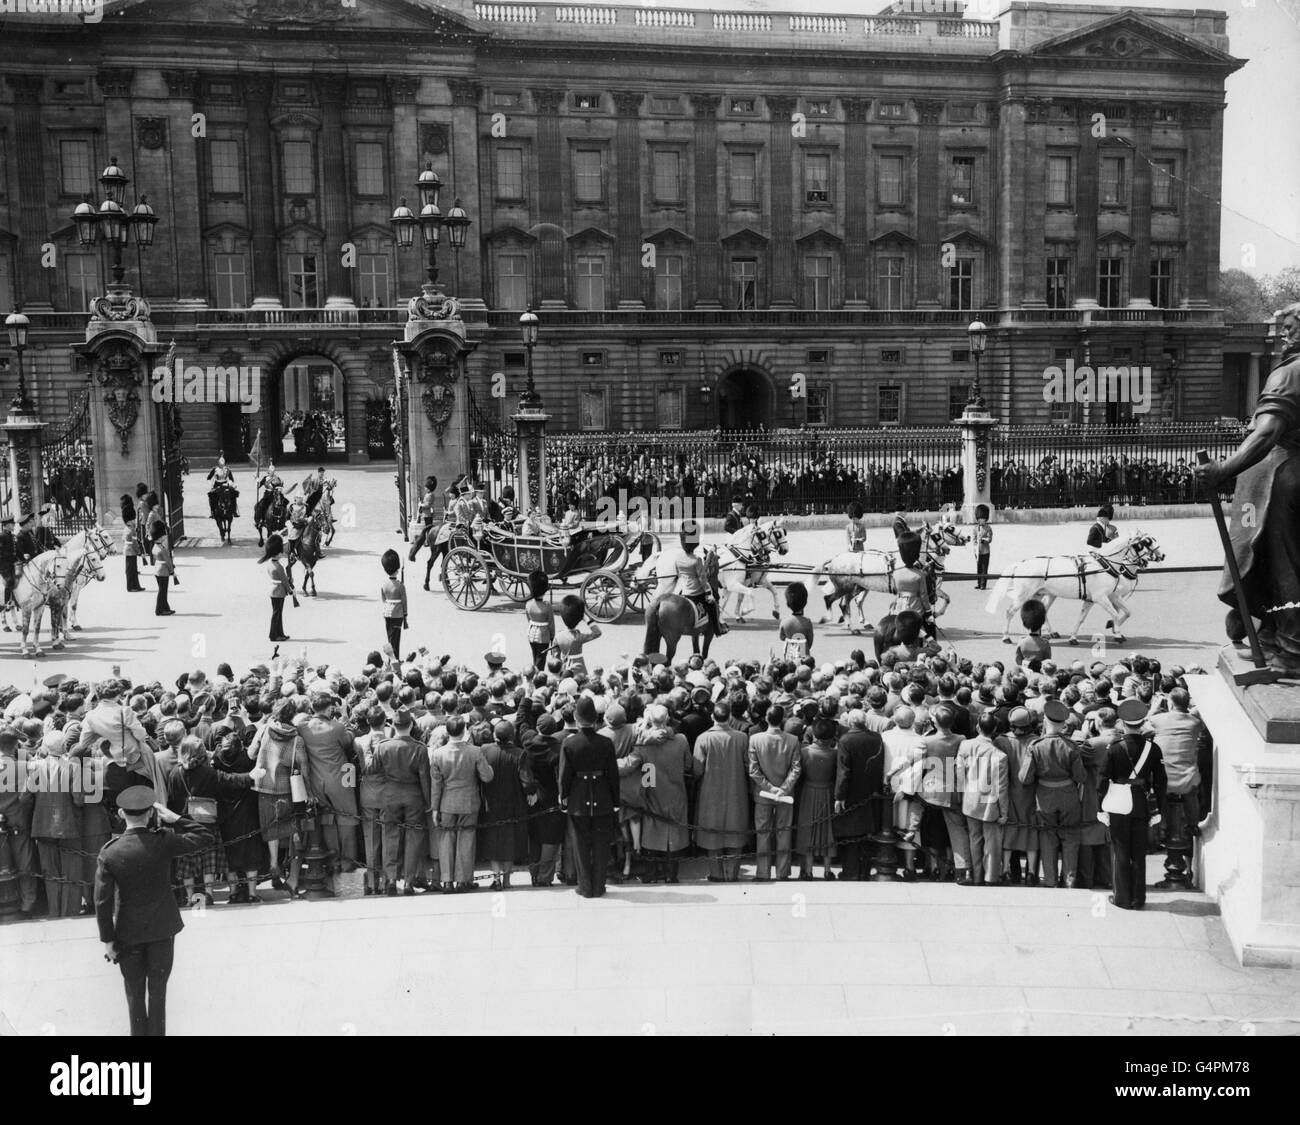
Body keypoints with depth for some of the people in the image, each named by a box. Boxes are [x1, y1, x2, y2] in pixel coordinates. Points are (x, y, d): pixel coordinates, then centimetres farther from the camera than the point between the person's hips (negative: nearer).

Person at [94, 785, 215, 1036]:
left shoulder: (109, 853, -15)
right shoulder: (163, 842, -18)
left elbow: (103, 902, -13)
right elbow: (206, 837, -7)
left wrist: (108, 940, -3)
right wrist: (174, 818, -8)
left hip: (128, 933, 0)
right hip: (162, 929, 0)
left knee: (135, 994, 15)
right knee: (157, 991, 13)